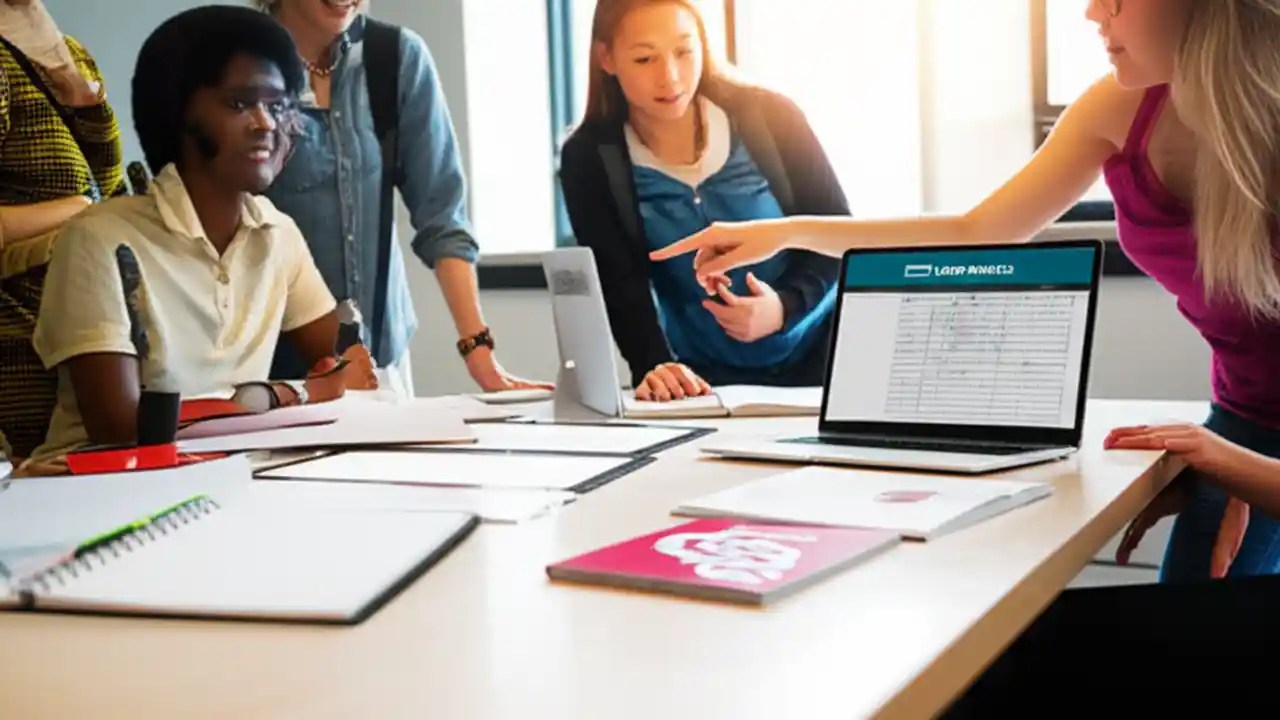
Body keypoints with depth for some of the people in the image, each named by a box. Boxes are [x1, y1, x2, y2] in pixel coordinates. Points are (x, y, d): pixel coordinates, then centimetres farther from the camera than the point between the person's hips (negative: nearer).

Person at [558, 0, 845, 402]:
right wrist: (652, 366, -31)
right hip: (708, 380, 0)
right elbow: (618, 283, -12)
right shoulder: (589, 158, -6)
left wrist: (785, 306, -22)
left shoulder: (770, 118, -7)